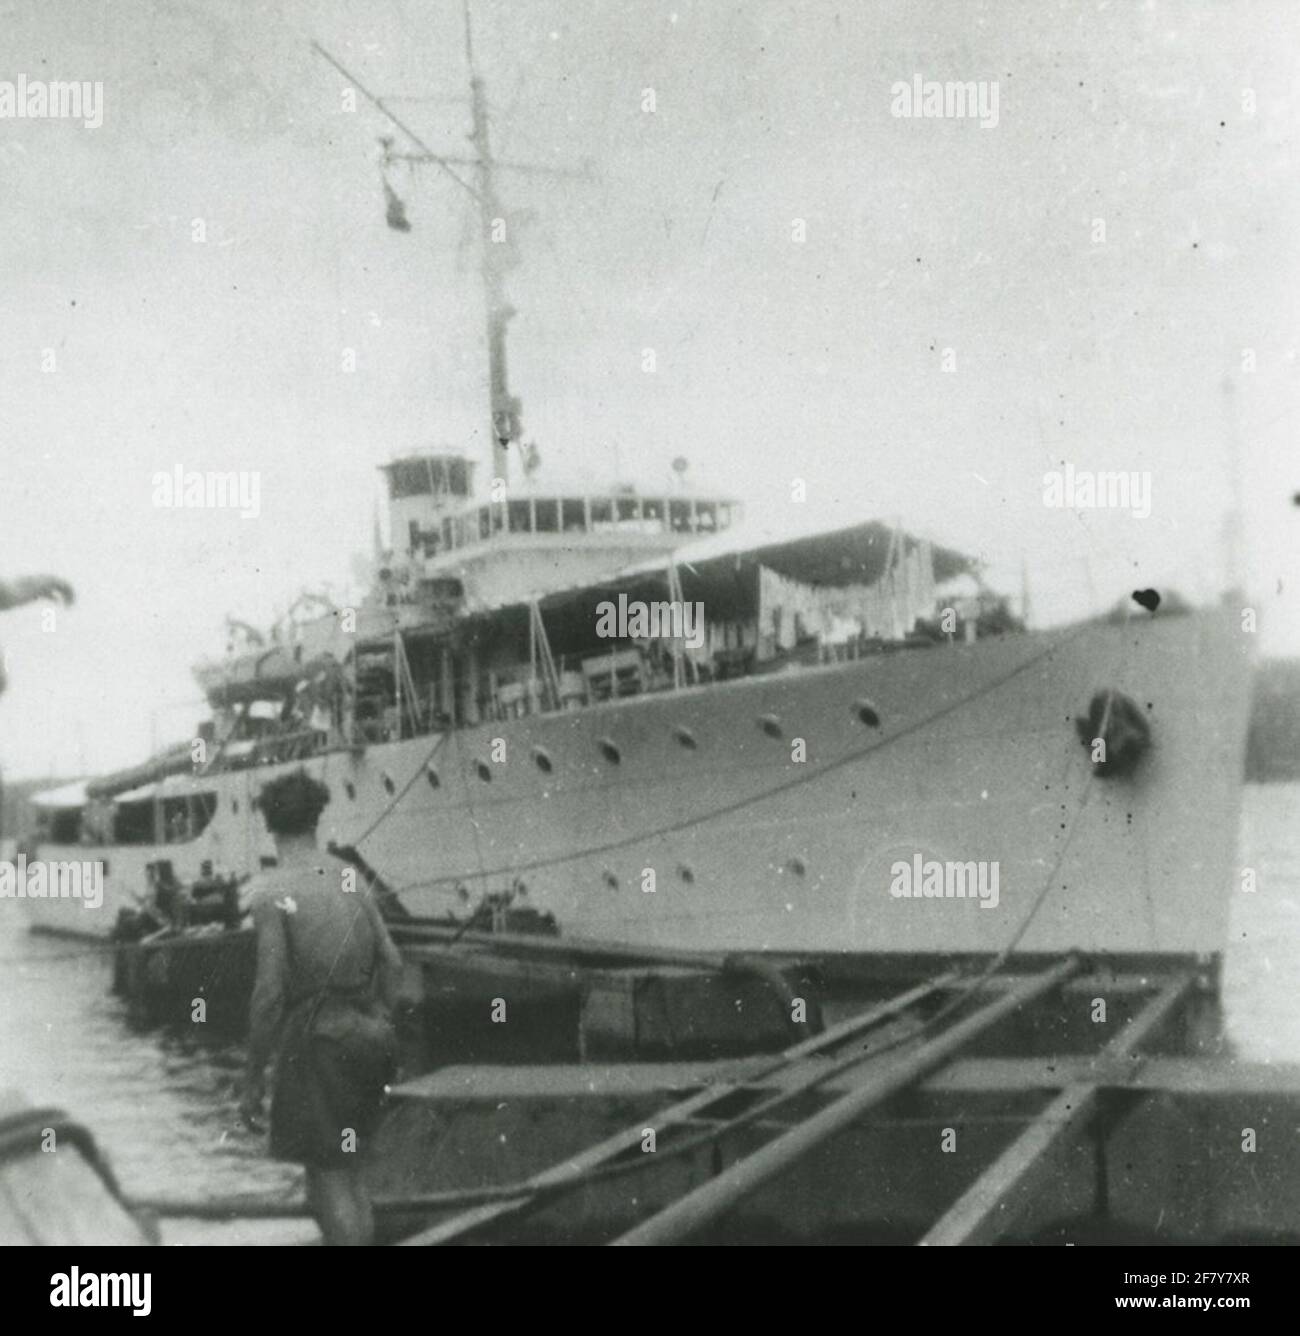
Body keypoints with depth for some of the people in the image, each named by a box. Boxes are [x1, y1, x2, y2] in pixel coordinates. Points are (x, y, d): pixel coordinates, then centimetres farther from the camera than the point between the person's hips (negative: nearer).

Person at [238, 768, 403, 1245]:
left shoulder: (271, 892, -12)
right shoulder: (350, 879, 5)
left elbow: (269, 994, -15)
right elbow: (392, 962, 7)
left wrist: (253, 1080, -7)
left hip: (316, 1043, -6)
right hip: (368, 1037, 6)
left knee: (331, 1180, 1)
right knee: (348, 1171, 20)